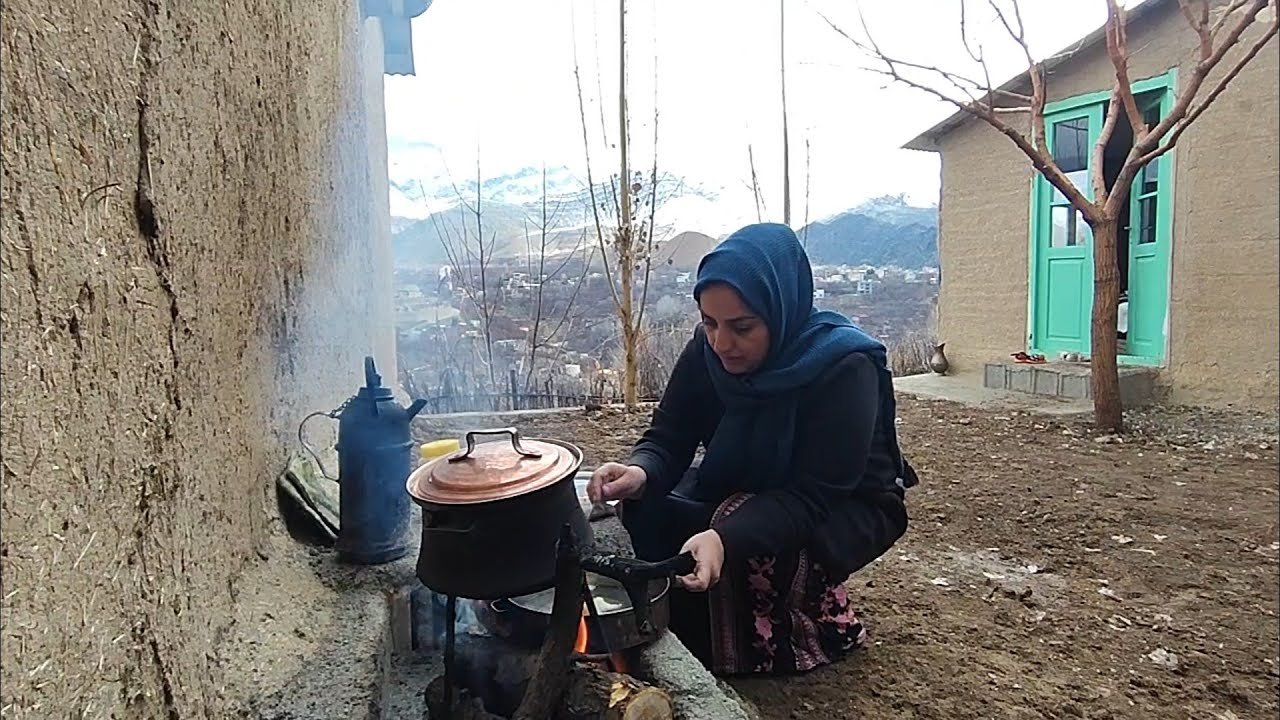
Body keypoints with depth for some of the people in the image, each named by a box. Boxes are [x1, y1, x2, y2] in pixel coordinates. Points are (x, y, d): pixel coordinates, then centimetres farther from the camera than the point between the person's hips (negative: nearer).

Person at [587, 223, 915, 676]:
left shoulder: (843, 366, -29)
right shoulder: (706, 351, -14)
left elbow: (813, 497, -32)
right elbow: (668, 438, -13)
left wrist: (726, 537, -50)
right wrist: (640, 473, -38)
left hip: (845, 508, -5)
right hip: (744, 493, 5)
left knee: (749, 543, -34)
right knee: (648, 508, -18)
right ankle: (682, 635, 1)